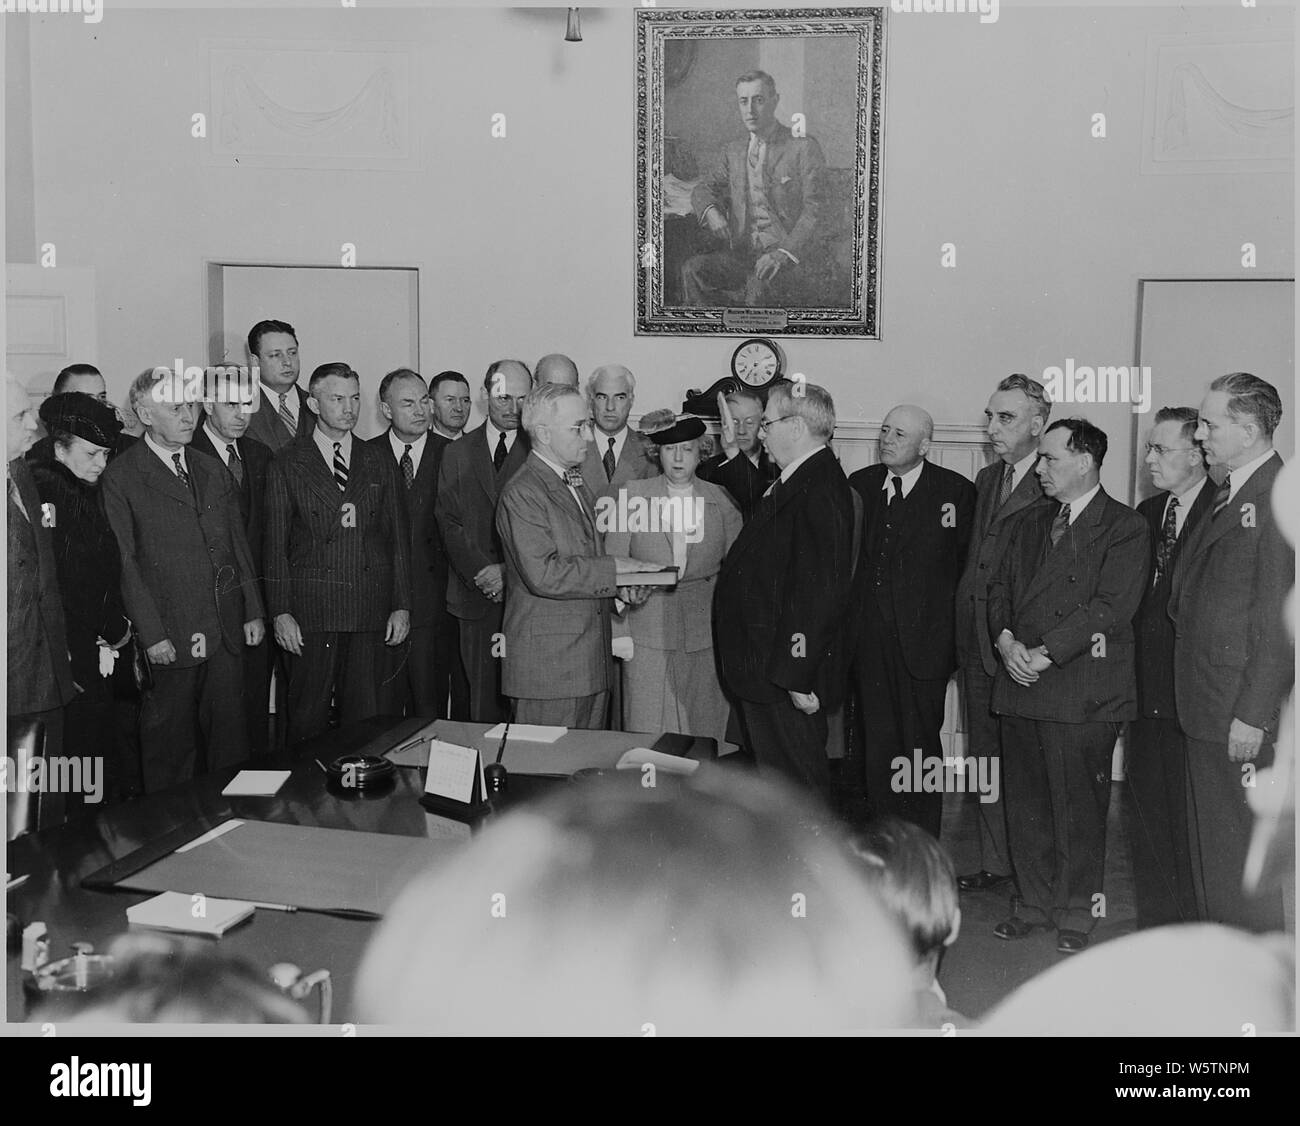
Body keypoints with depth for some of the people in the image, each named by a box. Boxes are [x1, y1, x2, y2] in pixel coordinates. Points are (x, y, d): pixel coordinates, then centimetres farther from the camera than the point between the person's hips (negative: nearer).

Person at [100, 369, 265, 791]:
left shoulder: (212, 470, 14)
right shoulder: (120, 477, -4)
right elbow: (124, 563, -8)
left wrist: (252, 611, 10)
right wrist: (151, 634, -12)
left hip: (226, 631, 5)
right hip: (169, 638, -5)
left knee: (230, 738, 8)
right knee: (169, 743, 5)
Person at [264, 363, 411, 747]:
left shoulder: (380, 465, 13)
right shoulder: (288, 464, 5)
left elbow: (398, 538, 12)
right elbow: (276, 543, 1)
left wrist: (401, 606, 5)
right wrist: (281, 612, -6)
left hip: (371, 614, 2)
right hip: (310, 611, -2)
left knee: (366, 718, 4)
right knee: (308, 719, 3)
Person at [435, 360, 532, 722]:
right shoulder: (457, 454, 12)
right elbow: (449, 522, 5)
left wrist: (511, 570, -12)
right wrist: (482, 570, -9)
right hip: (477, 595, 3)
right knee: (484, 701, 5)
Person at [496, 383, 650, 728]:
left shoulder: (577, 483, 18)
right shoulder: (521, 493, -13)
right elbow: (543, 575, -23)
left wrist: (618, 586, 5)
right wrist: (611, 569, -14)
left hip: (593, 661, 9)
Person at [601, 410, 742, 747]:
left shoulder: (721, 501, 7)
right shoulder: (631, 495, 3)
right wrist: (617, 633, -3)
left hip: (705, 638, 1)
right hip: (647, 634, -1)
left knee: (705, 733, 3)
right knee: (648, 733, -1)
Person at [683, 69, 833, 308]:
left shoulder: (804, 147, -1)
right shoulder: (733, 151, 19)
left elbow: (817, 212, -9)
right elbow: (705, 189, 13)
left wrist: (784, 252, -24)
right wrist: (711, 211, -13)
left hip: (796, 259, -5)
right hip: (744, 256, 5)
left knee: (760, 283, -36)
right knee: (693, 269, -21)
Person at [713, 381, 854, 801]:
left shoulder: (820, 492, -20)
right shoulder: (793, 482, 13)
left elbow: (822, 591, -25)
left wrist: (798, 676, -24)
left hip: (786, 679, -10)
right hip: (766, 669, 10)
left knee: (796, 779, 1)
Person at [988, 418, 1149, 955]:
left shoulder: (1125, 528, -4)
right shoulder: (1031, 524, 18)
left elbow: (1111, 606, -14)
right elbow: (1000, 588, 15)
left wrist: (1046, 653, -18)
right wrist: (1006, 640, -5)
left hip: (1082, 693, -6)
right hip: (1020, 684, 6)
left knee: (1078, 807, 2)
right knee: (1024, 803, 11)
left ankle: (1075, 913, 18)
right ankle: (1033, 903, 24)